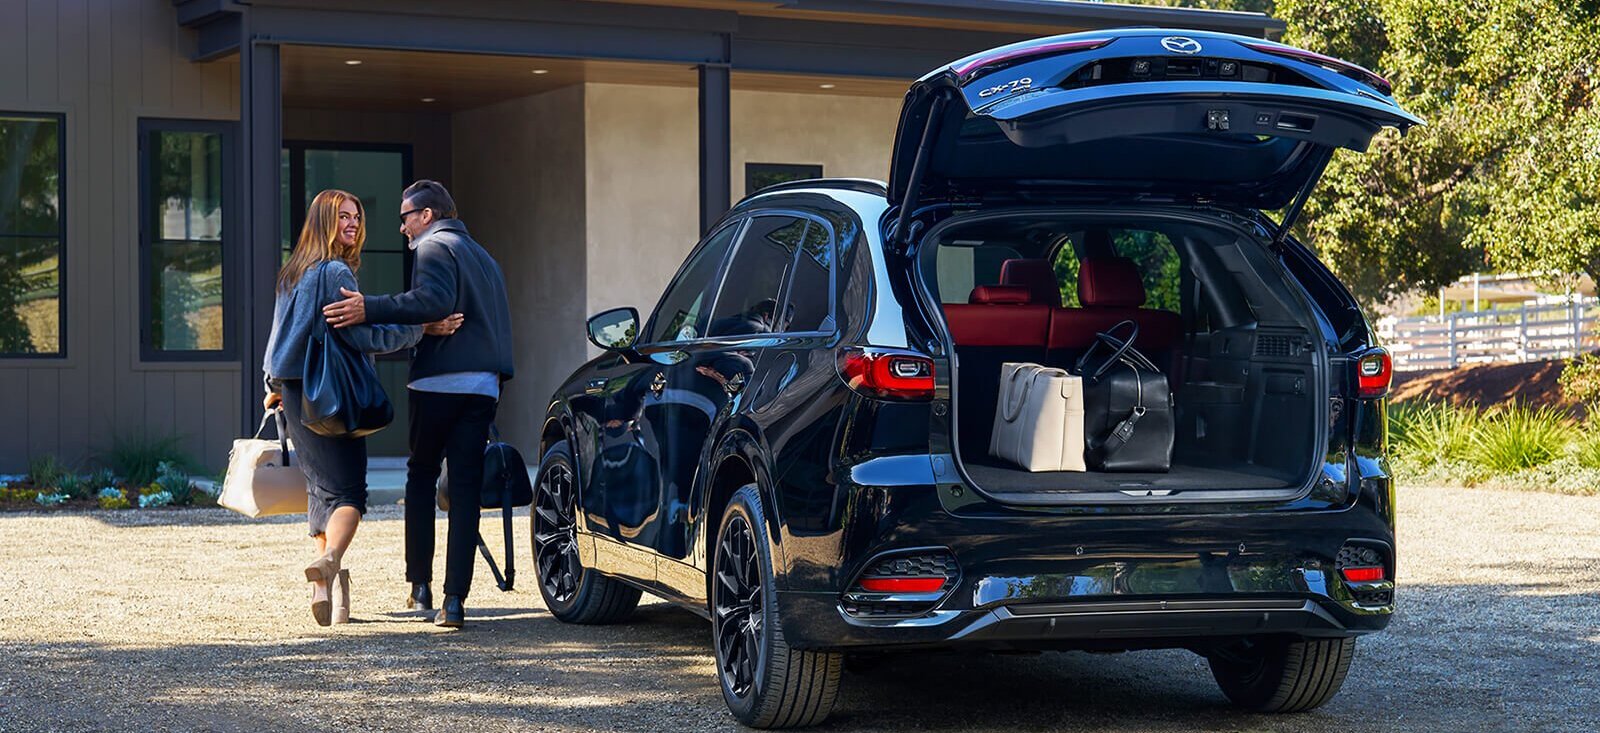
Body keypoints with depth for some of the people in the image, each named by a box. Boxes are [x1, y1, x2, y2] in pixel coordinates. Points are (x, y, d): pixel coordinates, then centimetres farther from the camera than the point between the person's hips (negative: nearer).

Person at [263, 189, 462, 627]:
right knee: (347, 489, -11)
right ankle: (331, 559, -37)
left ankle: (325, 592, 7)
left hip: (294, 393, 8)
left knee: (323, 490, 11)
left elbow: (281, 334, 26)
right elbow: (365, 336, -18)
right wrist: (423, 329, -16)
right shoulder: (335, 272, -12)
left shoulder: (293, 273, 17)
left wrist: (275, 387, 36)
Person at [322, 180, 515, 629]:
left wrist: (370, 309, -25)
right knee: (465, 490, 1)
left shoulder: (434, 246, -2)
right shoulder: (483, 257, 26)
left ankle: (420, 586, 13)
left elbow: (434, 301, -21)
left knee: (420, 478, 11)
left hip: (440, 383, -6)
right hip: (484, 385, 6)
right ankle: (455, 599, -6)